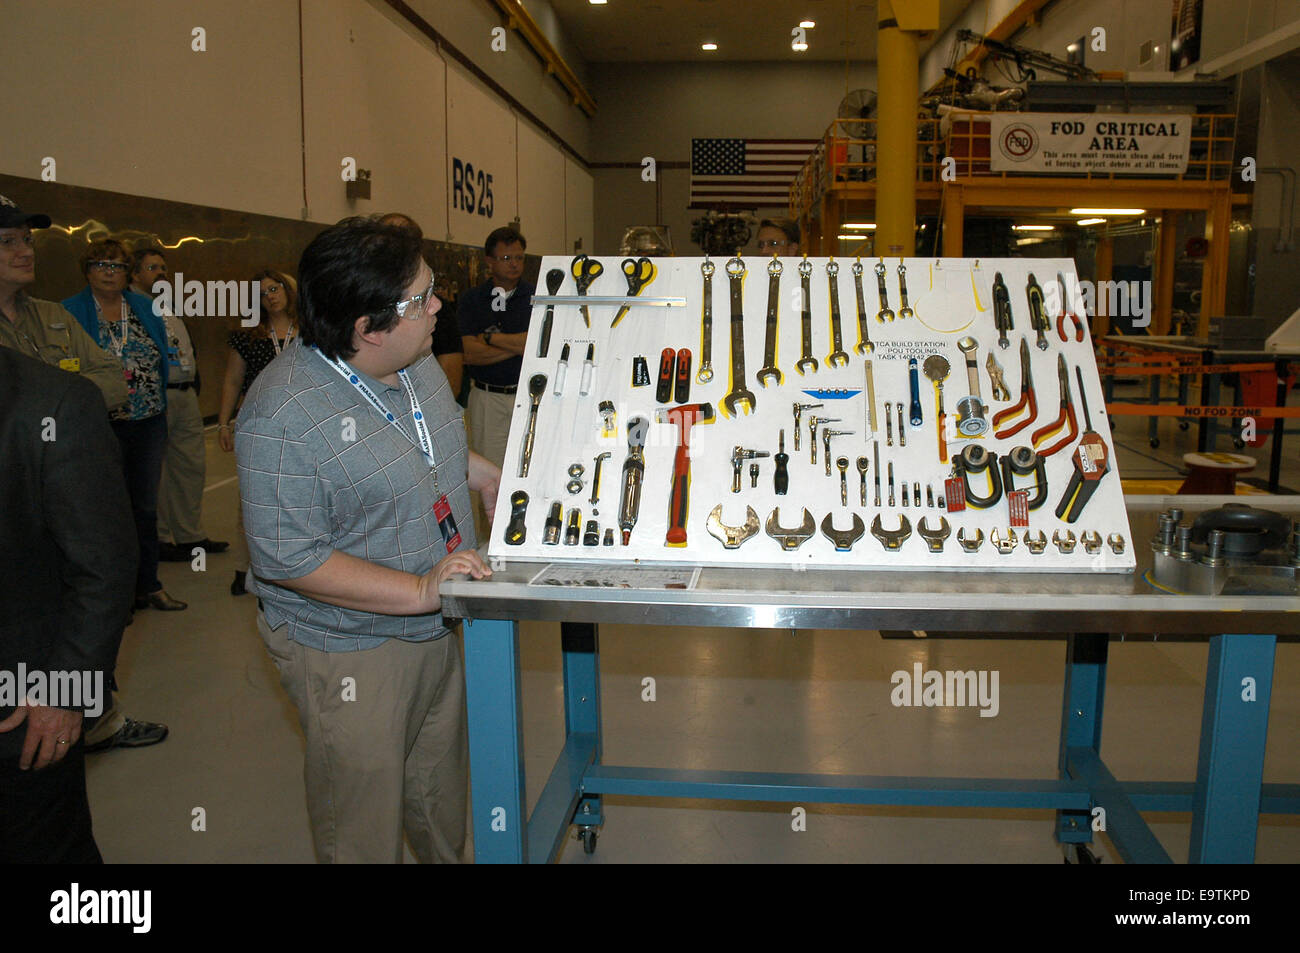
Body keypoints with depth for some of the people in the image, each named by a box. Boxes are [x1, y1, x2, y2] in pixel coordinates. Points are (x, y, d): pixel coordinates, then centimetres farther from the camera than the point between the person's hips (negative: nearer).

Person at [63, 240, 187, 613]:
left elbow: (163, 361, 13)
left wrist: (159, 405, 8)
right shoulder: (69, 312, -2)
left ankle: (148, 584, 22)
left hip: (149, 424, 3)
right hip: (104, 427, -3)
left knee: (146, 507, 11)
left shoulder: (147, 308, 9)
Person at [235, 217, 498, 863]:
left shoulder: (418, 362, 0)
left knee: (441, 801, 26)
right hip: (351, 653, -7)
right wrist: (418, 590, -28)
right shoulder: (285, 414, -27)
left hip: (437, 633, 8)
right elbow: (288, 558, -27)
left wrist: (484, 475, 7)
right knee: (365, 834, 12)